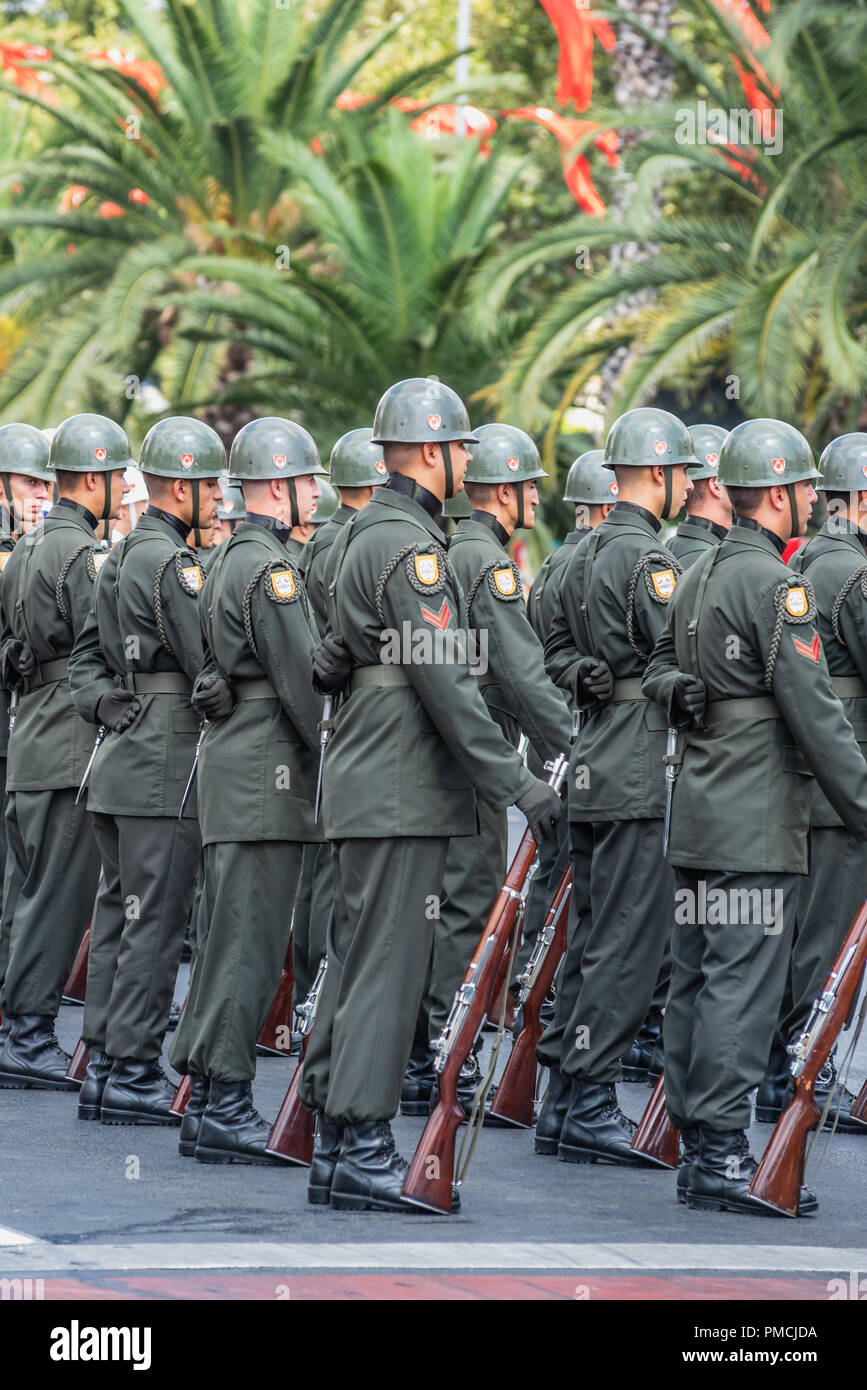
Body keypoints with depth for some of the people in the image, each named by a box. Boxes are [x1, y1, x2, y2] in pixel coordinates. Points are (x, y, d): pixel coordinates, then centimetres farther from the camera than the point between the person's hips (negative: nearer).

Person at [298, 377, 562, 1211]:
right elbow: (446, 681, -19)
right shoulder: (409, 546, -16)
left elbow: (333, 661, 20)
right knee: (387, 965, -8)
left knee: (356, 961, 12)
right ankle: (363, 1150, -6)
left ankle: (335, 1147, 16)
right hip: (401, 794, -10)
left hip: (365, 788, 10)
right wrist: (515, 784, -17)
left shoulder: (360, 535, 16)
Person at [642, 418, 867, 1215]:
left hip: (700, 810, 10)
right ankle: (723, 1157, -8)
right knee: (743, 986, -8)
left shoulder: (699, 577, 14)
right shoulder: (776, 584, -14)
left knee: (698, 981, 11)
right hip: (757, 820, -10)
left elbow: (661, 671, 25)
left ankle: (696, 1148, 16)